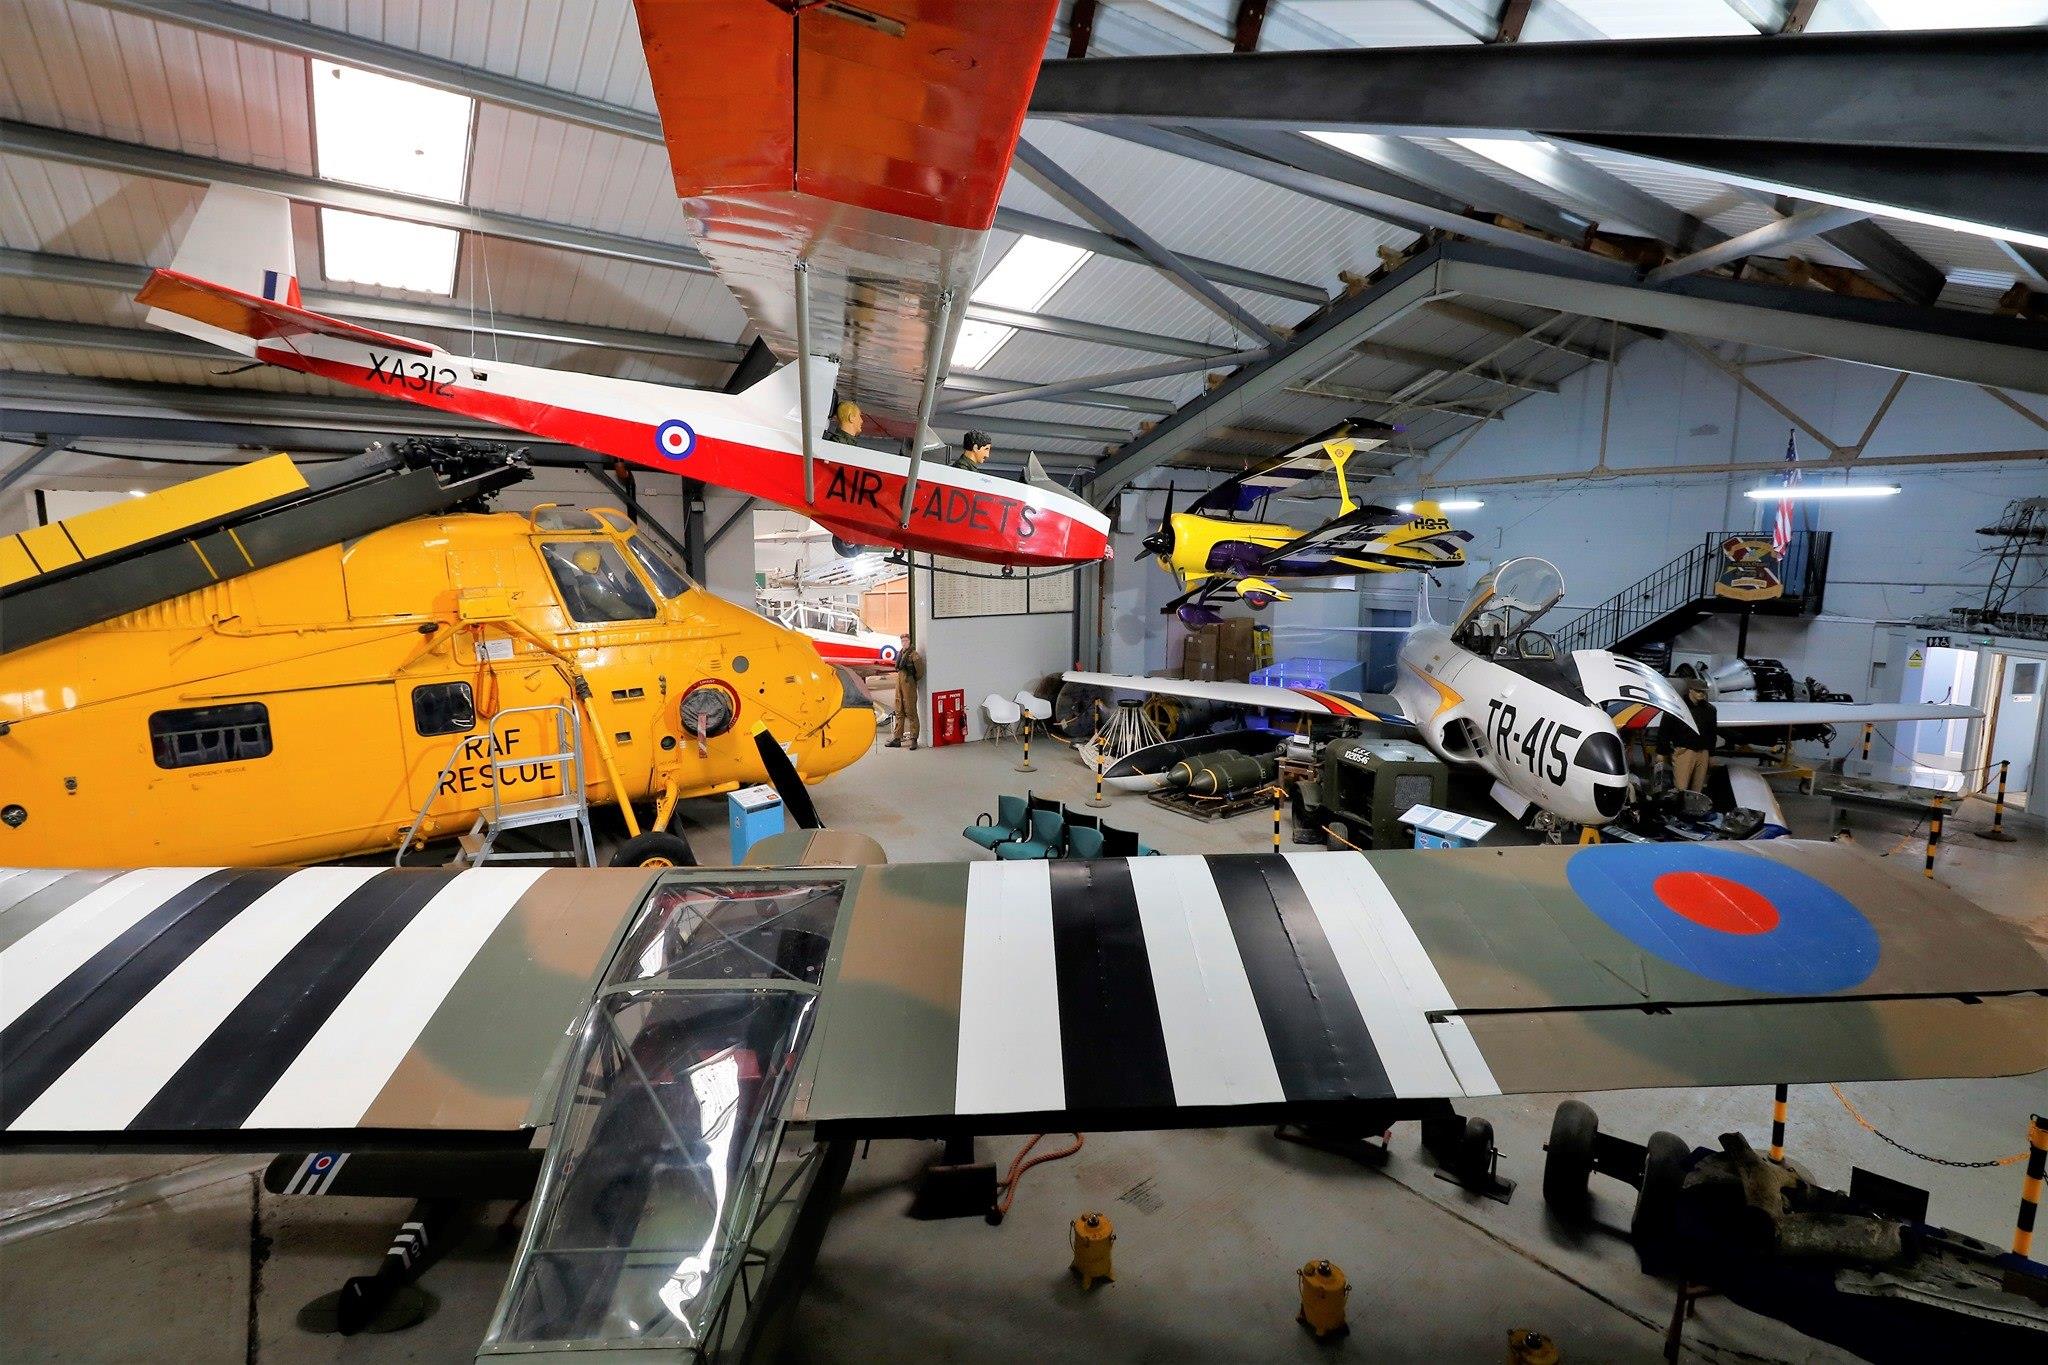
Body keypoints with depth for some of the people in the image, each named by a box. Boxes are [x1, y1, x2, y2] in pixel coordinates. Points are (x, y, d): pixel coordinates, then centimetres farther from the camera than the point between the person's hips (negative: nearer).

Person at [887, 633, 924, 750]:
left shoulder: (914, 654, -9)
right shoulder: (900, 654, 14)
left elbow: (920, 672, -10)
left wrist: (911, 679, 0)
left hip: (909, 685, -8)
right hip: (899, 683, 8)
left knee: (911, 712, -6)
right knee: (899, 712, 10)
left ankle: (914, 739, -3)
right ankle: (898, 739, 14)